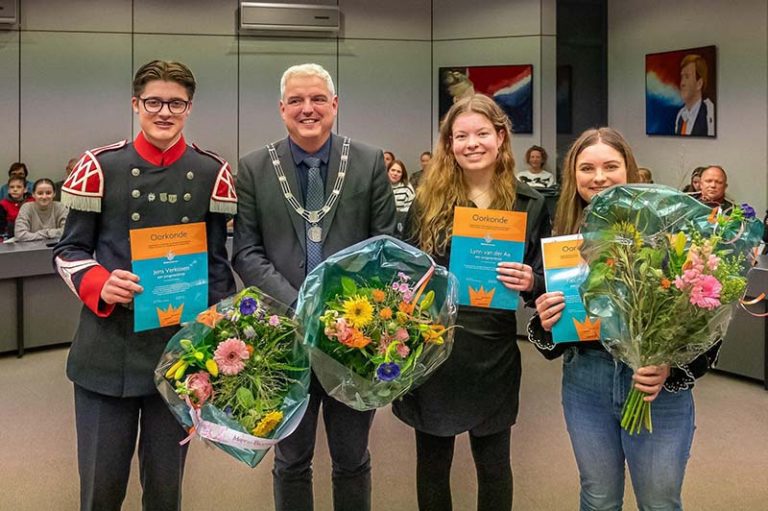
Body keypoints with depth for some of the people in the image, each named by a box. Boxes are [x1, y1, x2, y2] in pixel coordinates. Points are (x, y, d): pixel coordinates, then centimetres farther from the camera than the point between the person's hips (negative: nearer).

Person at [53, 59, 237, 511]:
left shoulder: (212, 173, 3)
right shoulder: (100, 166, -1)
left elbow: (218, 261, 7)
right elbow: (69, 249, 4)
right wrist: (99, 284, -17)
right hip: (108, 350, -1)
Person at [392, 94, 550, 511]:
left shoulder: (530, 205, -1)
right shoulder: (428, 200, 1)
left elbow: (545, 282, 3)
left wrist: (530, 283, -19)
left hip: (492, 352, 0)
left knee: (493, 465, 14)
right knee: (432, 463, 14)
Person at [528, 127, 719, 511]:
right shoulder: (563, 236, 2)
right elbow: (550, 334, 9)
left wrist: (671, 370, -23)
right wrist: (545, 324, -13)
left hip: (661, 388, -3)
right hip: (585, 384, 3)